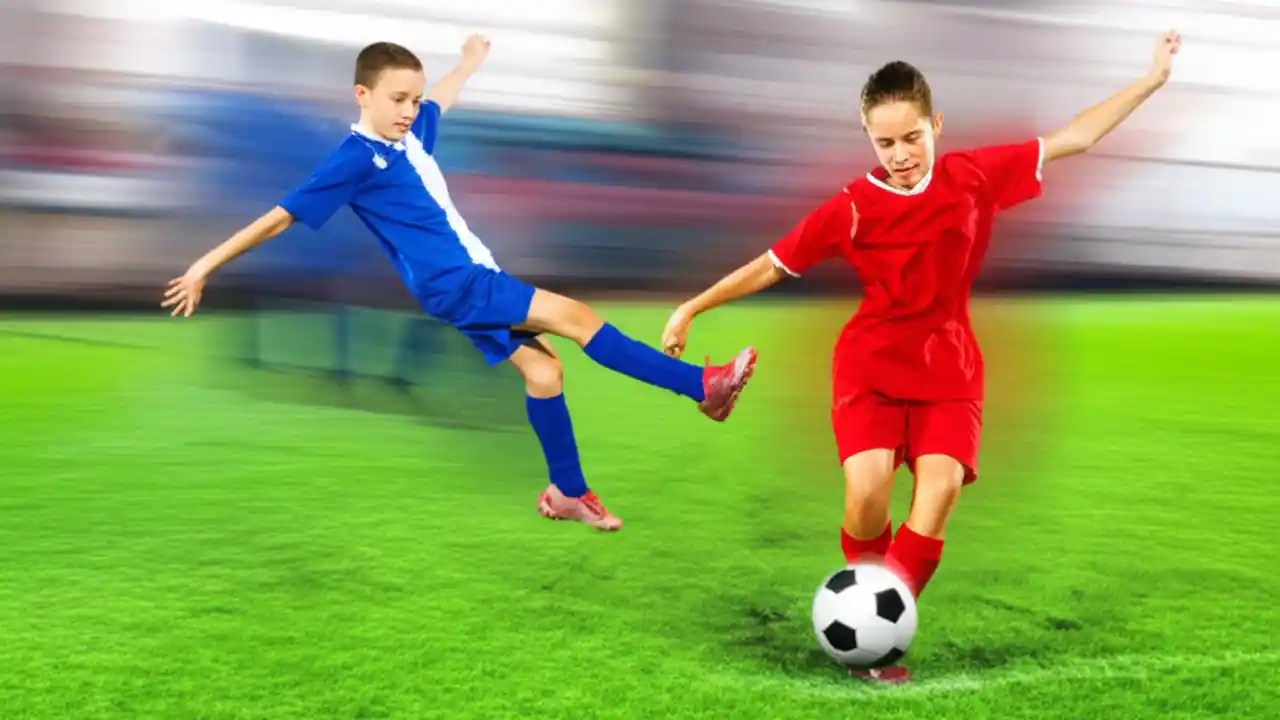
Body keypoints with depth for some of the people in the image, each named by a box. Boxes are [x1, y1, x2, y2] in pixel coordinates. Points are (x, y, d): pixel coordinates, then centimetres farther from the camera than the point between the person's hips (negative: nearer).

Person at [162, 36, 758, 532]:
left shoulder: (413, 131, 7)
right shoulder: (356, 158, -15)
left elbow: (441, 96, 32)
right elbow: (280, 218, -13)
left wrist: (472, 58, 49)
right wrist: (206, 266, -11)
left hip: (472, 277, 9)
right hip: (452, 284, -9)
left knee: (540, 368, 8)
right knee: (574, 315, -15)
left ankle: (568, 493, 21)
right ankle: (702, 385, -16)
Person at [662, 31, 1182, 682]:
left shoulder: (975, 177, -3)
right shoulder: (850, 209, -9)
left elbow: (1073, 138, 5)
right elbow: (771, 266, 0)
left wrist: (1153, 79, 6)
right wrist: (691, 309, 1)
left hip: (948, 366, 2)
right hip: (870, 365, -2)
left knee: (941, 483, -21)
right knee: (867, 488, -22)